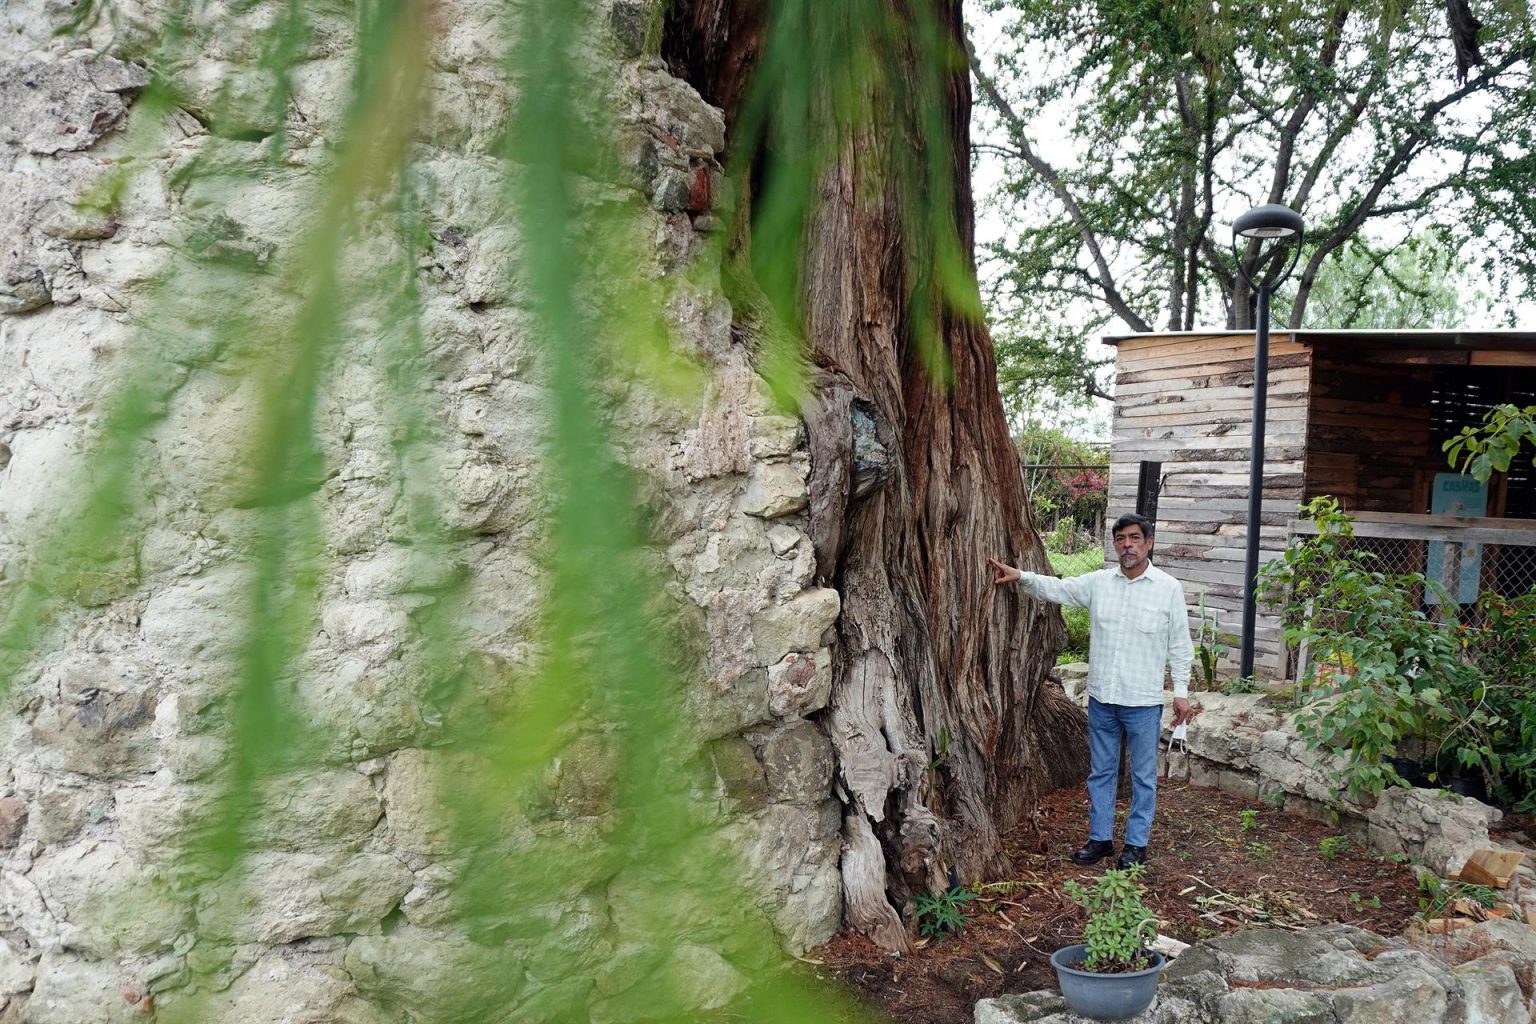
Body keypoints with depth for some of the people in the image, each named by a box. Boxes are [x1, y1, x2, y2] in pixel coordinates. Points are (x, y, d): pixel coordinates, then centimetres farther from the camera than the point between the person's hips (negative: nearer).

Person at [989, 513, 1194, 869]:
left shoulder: (1168, 588, -5)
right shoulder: (1099, 582, 3)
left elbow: (1179, 645, -2)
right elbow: (1056, 588, 2)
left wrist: (1181, 692, -4)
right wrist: (1021, 576, -15)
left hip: (1143, 701, -3)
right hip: (1102, 697, 3)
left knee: (1143, 775, 8)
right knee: (1100, 771, 13)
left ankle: (1136, 843, 21)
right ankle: (1100, 837, 25)